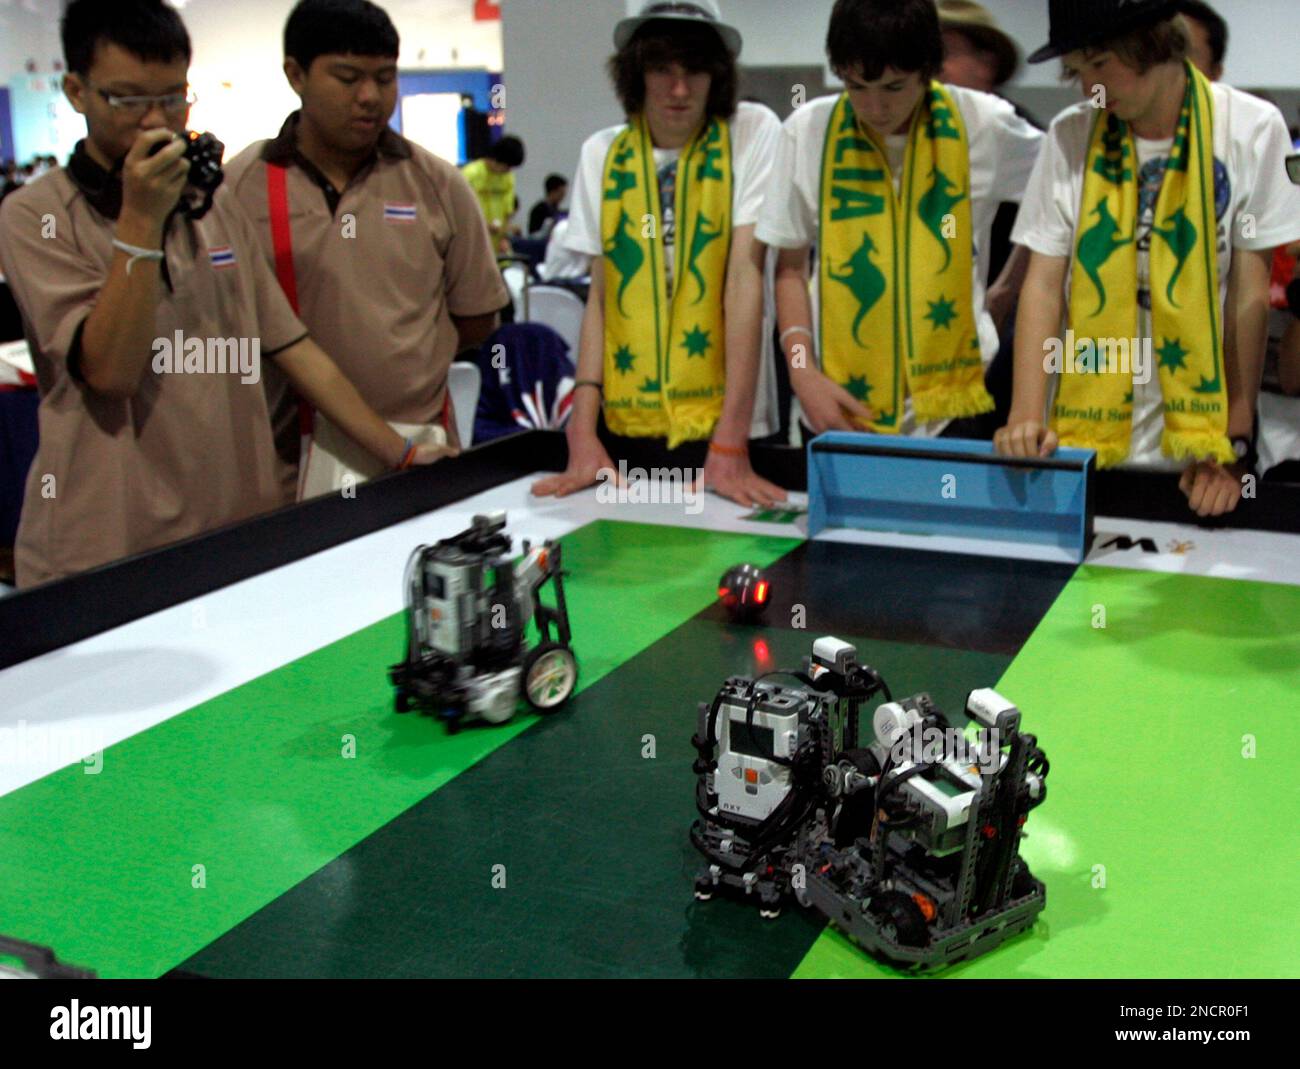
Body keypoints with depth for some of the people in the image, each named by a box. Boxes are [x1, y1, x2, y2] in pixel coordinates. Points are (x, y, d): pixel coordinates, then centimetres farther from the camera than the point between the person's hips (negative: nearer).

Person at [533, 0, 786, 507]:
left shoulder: (752, 133, -2)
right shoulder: (602, 154, 6)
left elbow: (746, 277, -10)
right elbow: (599, 296, 5)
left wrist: (730, 441, -16)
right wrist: (583, 431, -6)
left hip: (721, 423, -2)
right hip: (625, 426, 3)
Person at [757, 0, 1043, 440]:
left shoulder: (984, 125, -4)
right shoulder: (808, 130, -2)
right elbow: (790, 267, 4)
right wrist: (803, 374, -6)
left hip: (955, 405, 0)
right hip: (840, 407, 1)